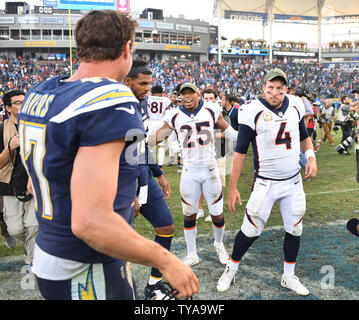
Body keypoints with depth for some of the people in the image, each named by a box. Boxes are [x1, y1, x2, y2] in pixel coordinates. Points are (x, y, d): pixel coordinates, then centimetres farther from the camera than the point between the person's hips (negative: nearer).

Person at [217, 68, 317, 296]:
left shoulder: (295, 106, 3)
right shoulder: (253, 112, -13)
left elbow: (304, 135, 20)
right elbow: (241, 150, -10)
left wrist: (311, 157, 0)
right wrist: (233, 187, -12)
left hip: (293, 181, 5)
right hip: (265, 183, -5)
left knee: (294, 229, 13)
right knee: (251, 230, -2)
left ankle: (289, 277, 31)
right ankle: (231, 269, 21)